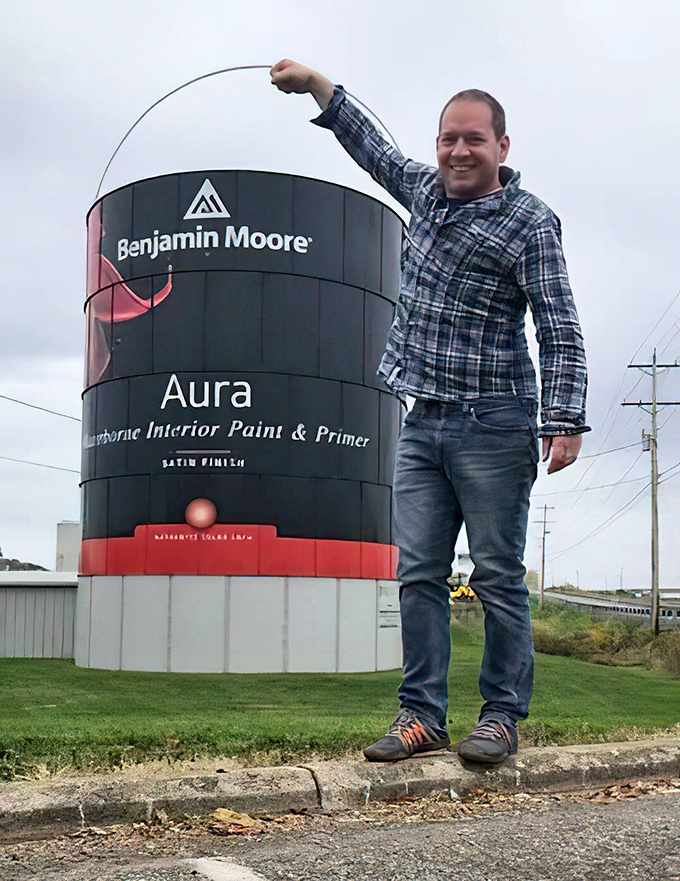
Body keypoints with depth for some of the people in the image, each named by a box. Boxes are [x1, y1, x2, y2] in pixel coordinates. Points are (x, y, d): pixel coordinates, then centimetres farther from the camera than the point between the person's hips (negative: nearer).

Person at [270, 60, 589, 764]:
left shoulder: (529, 222, -3)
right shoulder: (425, 190, 15)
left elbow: (560, 333, -8)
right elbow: (372, 147, 34)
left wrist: (564, 421, -18)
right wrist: (315, 84, 36)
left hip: (493, 428, -6)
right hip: (423, 424, 6)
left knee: (497, 577, -1)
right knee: (418, 574, 4)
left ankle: (501, 715, 10)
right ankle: (421, 715, 10)